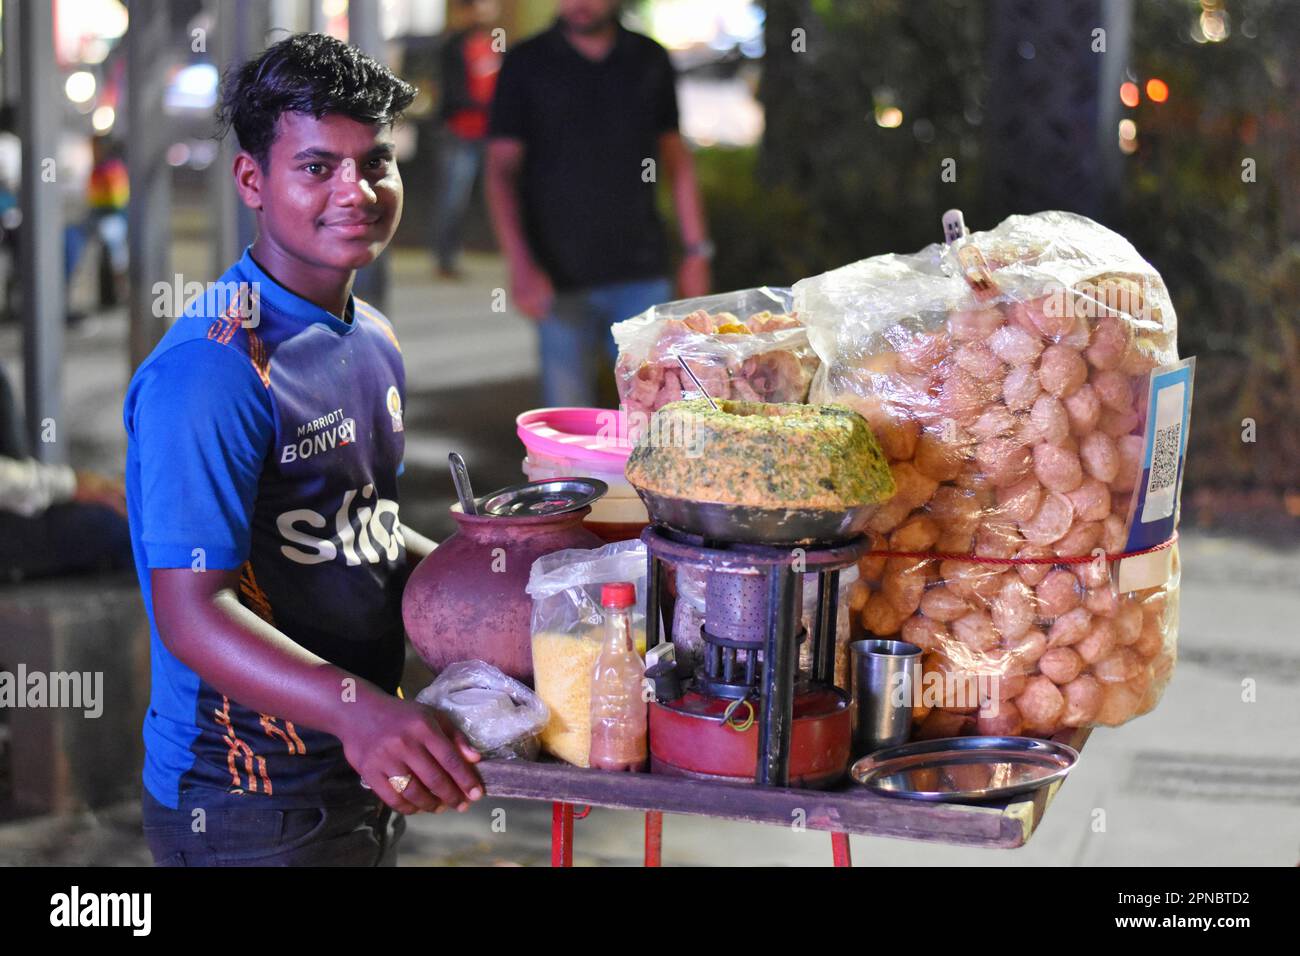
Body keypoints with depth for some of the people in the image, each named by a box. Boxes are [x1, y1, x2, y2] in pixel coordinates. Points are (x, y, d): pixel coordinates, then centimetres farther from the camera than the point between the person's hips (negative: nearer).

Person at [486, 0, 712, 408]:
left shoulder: (650, 60, 7)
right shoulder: (526, 64, 0)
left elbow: (676, 158, 15)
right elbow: (501, 170, -3)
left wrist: (697, 251, 10)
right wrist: (520, 264, -15)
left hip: (642, 274, 2)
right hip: (562, 279, -1)